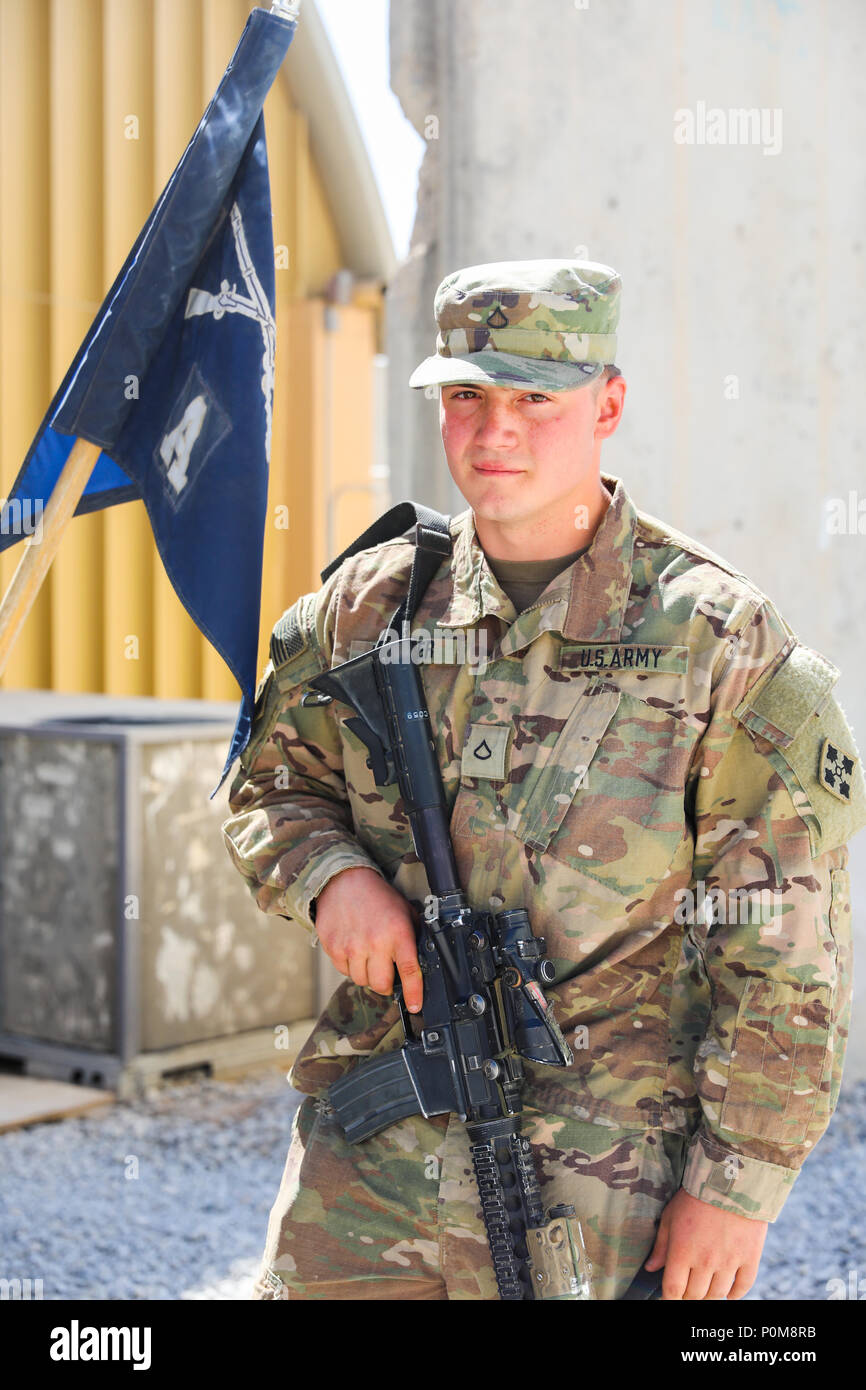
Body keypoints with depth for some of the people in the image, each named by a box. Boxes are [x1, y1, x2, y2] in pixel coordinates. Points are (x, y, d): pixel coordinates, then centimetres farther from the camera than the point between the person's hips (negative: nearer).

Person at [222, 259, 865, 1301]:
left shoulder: (720, 641, -8)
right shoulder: (371, 606, 2)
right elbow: (270, 781, 17)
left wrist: (738, 1184, -9)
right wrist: (327, 870, -6)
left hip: (597, 1180, -3)